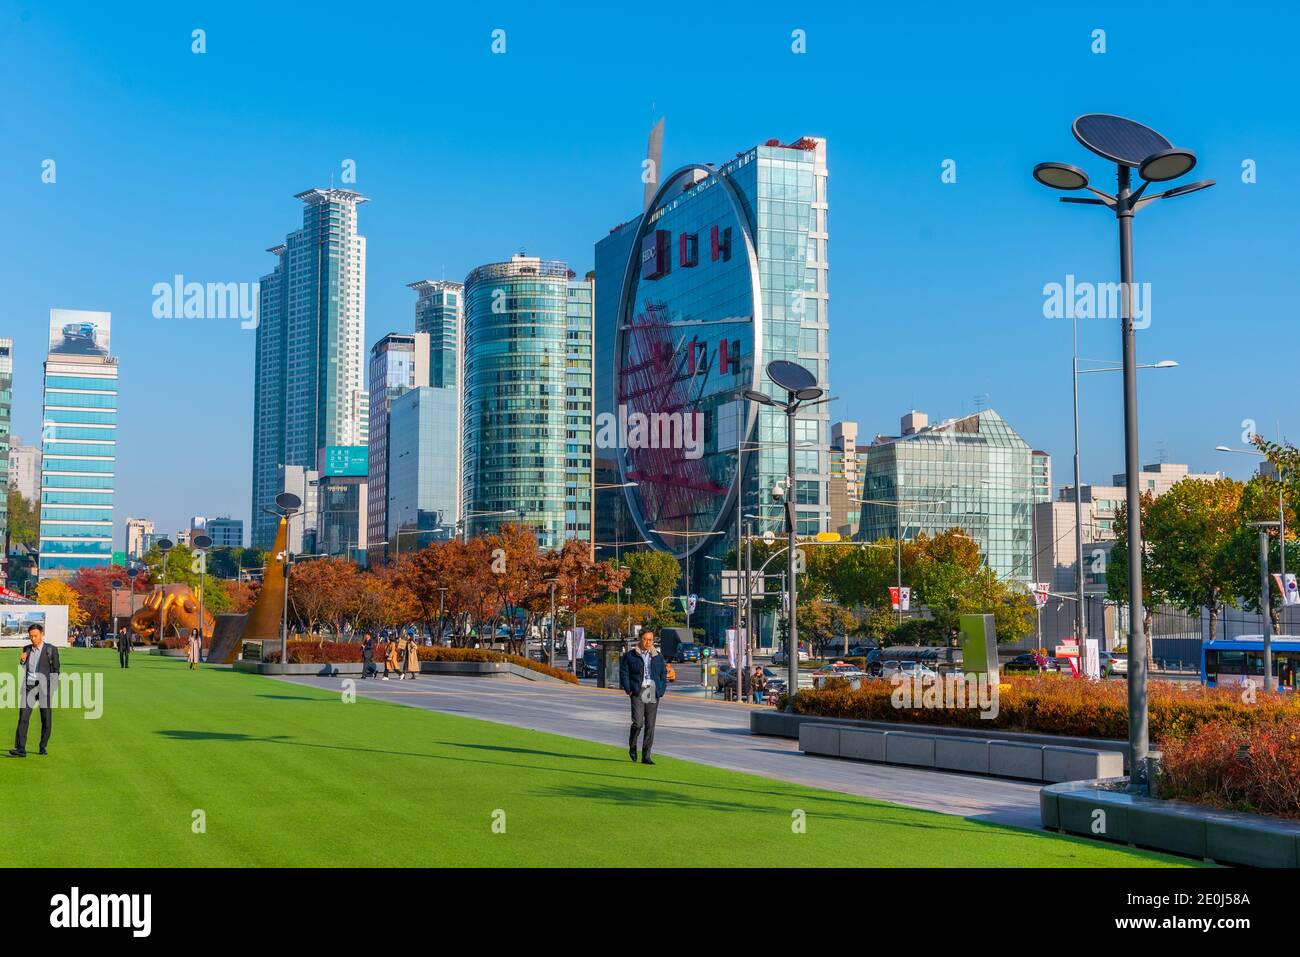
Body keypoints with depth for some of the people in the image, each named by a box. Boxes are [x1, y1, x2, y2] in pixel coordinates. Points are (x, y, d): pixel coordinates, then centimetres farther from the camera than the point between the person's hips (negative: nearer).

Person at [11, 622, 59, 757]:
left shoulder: (51, 649, 1)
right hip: (28, 686, 3)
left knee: (46, 719, 2)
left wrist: (51, 690, -7)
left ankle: (43, 747, 15)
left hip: (44, 687, -2)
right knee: (23, 717, -11)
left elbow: (56, 671, 2)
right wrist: (22, 661, -1)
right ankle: (20, 748, -16)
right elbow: (24, 669, 20)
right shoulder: (27, 649, 13)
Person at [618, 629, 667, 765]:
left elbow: (664, 675, 18)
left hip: (653, 693, 3)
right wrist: (629, 691, -6)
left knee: (650, 726, 1)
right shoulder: (630, 656, 5)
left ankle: (646, 756, 6)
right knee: (638, 723, -15)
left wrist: (661, 691, 5)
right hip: (638, 692, -3)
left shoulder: (658, 657, 15)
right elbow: (623, 673, 3)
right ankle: (632, 747, 12)